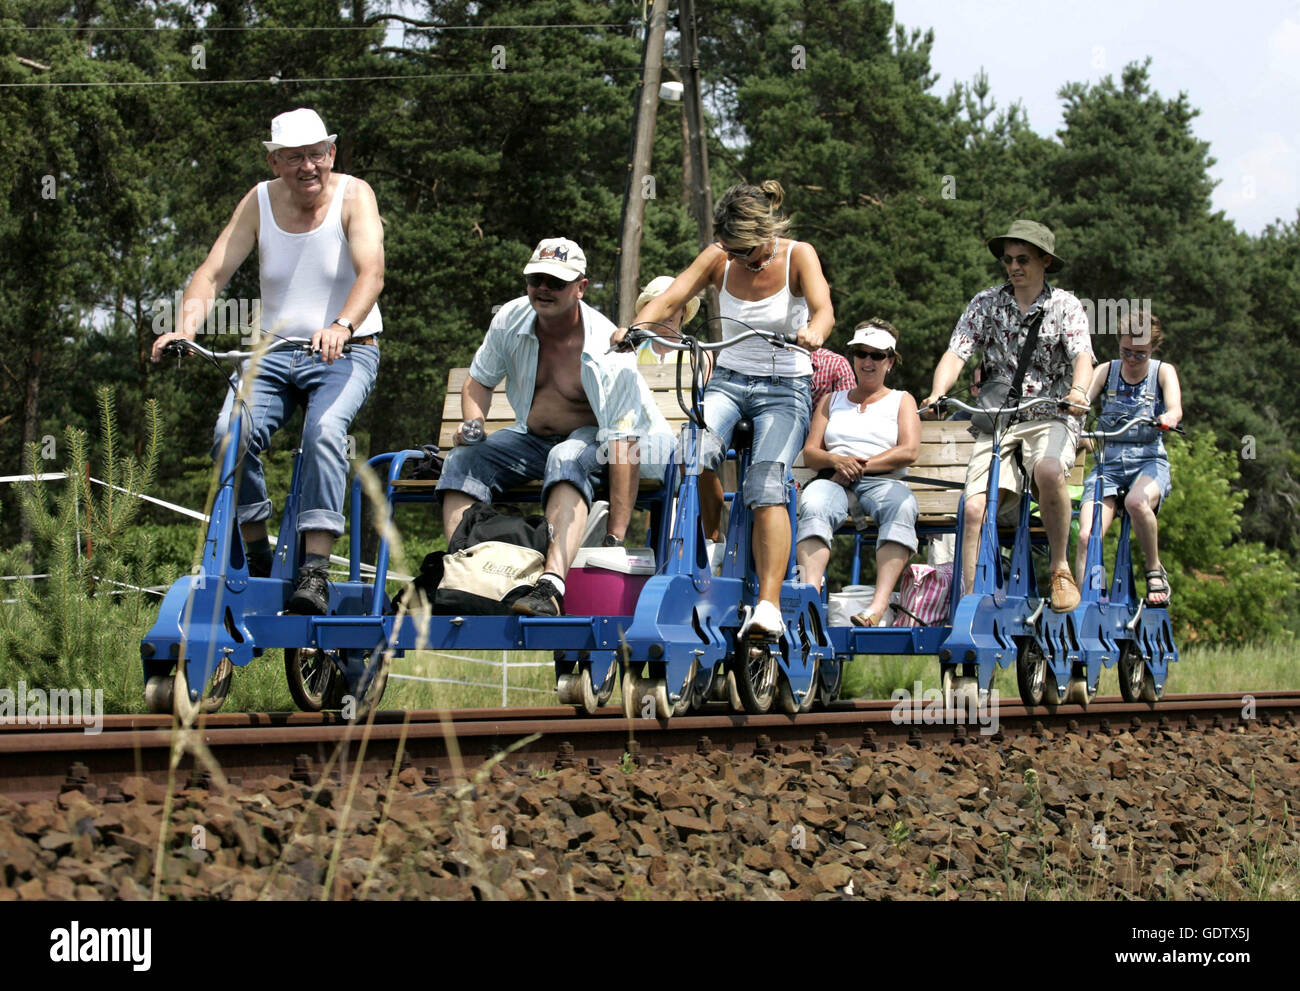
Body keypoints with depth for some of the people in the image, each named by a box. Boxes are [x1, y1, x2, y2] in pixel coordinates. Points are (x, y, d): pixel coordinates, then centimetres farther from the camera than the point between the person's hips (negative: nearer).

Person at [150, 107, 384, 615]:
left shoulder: (353, 195, -7)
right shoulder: (260, 201, 2)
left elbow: (371, 271, -23)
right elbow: (212, 273, -4)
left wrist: (342, 325, -43)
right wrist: (186, 326, -25)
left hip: (345, 351, -3)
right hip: (274, 351, 3)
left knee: (324, 431, -33)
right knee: (232, 432, -24)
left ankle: (315, 572, -34)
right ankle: (256, 559, -7)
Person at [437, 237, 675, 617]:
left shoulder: (607, 352, -26)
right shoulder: (511, 319, -8)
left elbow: (623, 444, -31)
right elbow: (479, 380, 12)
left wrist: (615, 537, -39)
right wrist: (473, 424, -13)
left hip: (594, 438, -6)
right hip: (533, 437, 6)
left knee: (567, 459, -40)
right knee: (462, 460, -20)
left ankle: (551, 586, -56)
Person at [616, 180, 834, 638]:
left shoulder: (798, 256, -8)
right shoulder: (718, 259, 0)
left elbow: (824, 310, -24)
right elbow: (669, 298, -10)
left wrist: (812, 334, -48)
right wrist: (635, 327, -31)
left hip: (785, 389, -3)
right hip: (729, 380, 3)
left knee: (766, 486, -26)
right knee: (697, 452, -31)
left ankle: (768, 606, -35)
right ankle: (713, 545, -7)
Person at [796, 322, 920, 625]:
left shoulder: (901, 401, 22)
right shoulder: (832, 401, 29)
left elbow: (909, 451, 4)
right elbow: (809, 452, 16)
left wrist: (862, 465, -8)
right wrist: (837, 460, -7)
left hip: (882, 481, -1)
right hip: (834, 480, 2)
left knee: (901, 505, -39)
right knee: (813, 505, -36)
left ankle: (879, 605, -53)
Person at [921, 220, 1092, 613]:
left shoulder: (1065, 306, 1)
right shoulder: (986, 304, 7)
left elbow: (1082, 356, -15)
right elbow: (956, 354, -3)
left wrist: (1078, 392, -38)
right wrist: (937, 394, -24)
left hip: (1050, 417, -2)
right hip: (997, 420, 3)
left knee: (1048, 471, -36)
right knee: (974, 509, -17)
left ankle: (1061, 569, -18)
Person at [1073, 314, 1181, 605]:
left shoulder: (1163, 372, 4)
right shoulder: (1106, 371, 8)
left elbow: (1175, 409, -14)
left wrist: (1167, 419, -39)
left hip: (1149, 461, -2)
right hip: (1107, 463, 2)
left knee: (1137, 502, -36)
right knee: (1086, 537, -20)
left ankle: (1155, 571, -13)